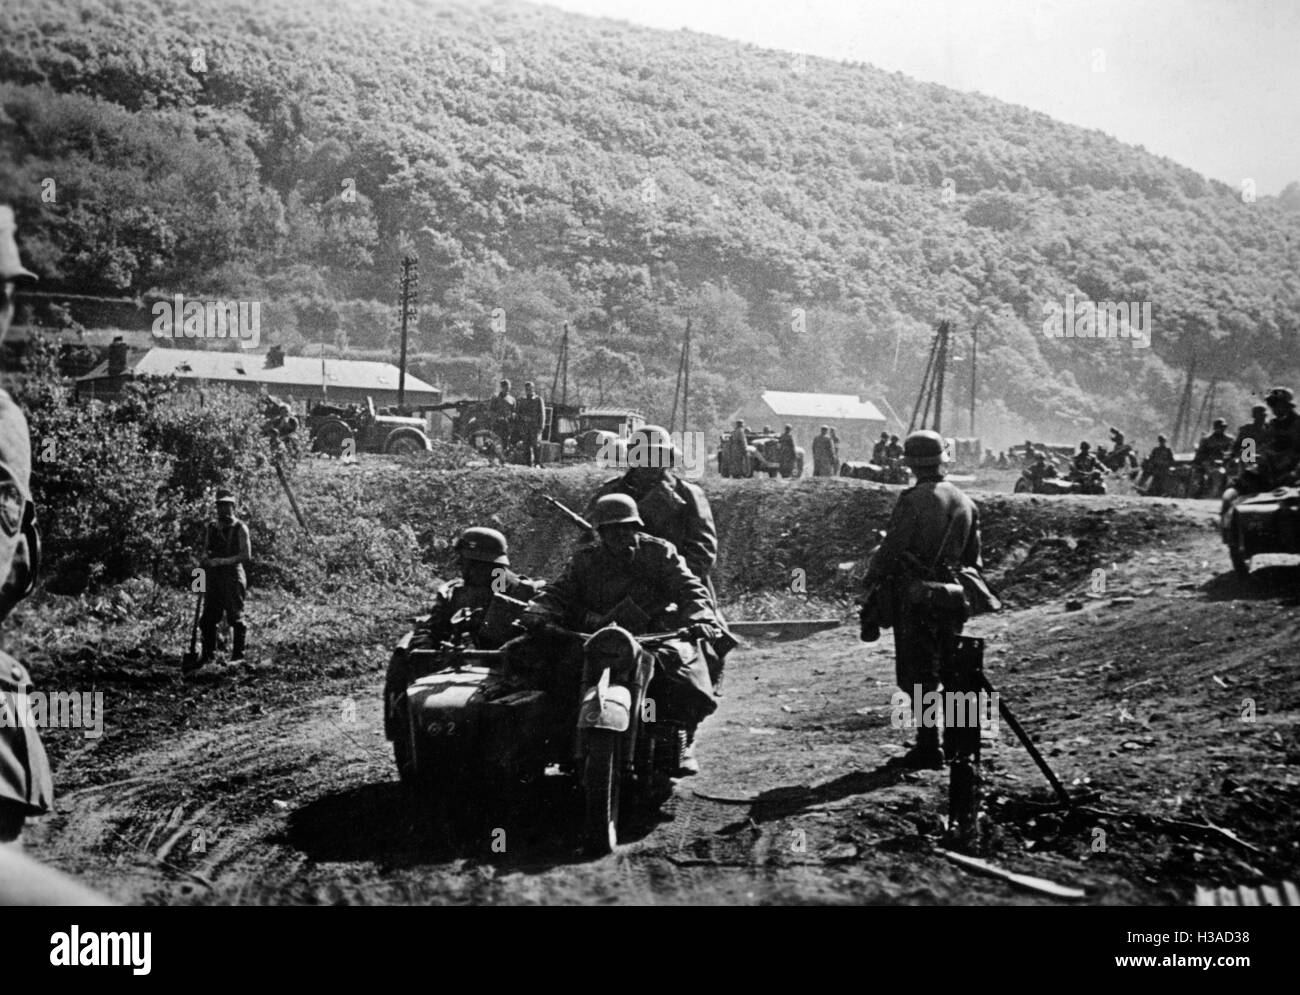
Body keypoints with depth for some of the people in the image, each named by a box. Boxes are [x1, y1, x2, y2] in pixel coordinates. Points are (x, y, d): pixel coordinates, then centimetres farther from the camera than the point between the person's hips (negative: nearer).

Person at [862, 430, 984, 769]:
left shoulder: (914, 500, -14)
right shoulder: (964, 501, 8)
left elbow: (892, 548, -16)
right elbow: (974, 557, 14)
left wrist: (871, 578, -2)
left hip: (915, 597, -7)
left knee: (918, 674, 0)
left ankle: (929, 744, -1)